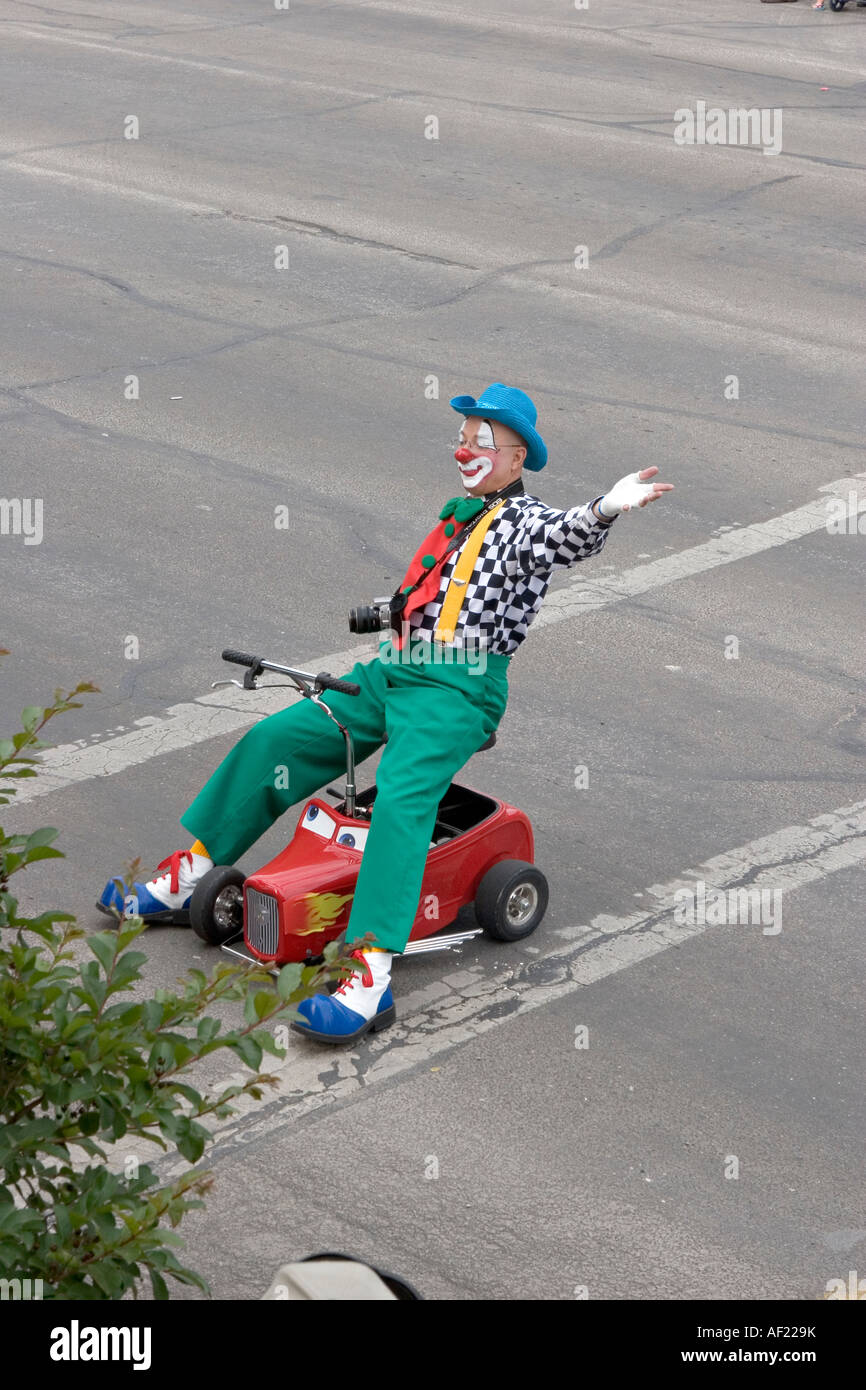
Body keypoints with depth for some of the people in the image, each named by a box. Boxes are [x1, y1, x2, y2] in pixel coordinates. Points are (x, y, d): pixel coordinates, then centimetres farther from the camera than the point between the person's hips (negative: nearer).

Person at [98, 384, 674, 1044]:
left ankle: (370, 978, -40)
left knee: (401, 795, -31)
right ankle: (181, 882, 13)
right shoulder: (458, 514, 23)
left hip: (457, 690, -8)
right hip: (392, 670, 9)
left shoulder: (526, 521, -3)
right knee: (271, 740, 3)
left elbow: (568, 538, -27)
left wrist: (605, 509, -47)